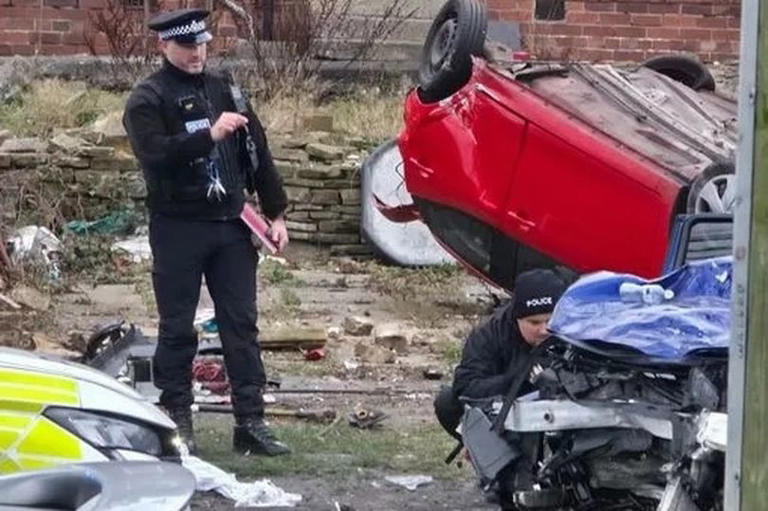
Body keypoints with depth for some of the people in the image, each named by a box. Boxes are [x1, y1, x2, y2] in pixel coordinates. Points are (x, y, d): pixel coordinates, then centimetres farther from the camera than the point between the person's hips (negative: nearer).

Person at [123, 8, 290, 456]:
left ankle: (251, 422, 5)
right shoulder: (148, 99, -4)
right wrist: (209, 135, -29)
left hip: (231, 224, 4)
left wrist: (276, 213, 9)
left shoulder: (225, 89, 12)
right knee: (177, 329, 2)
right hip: (178, 229, -4)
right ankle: (177, 420, 10)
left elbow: (258, 152, 13)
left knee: (242, 324, 3)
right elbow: (155, 155, -21)